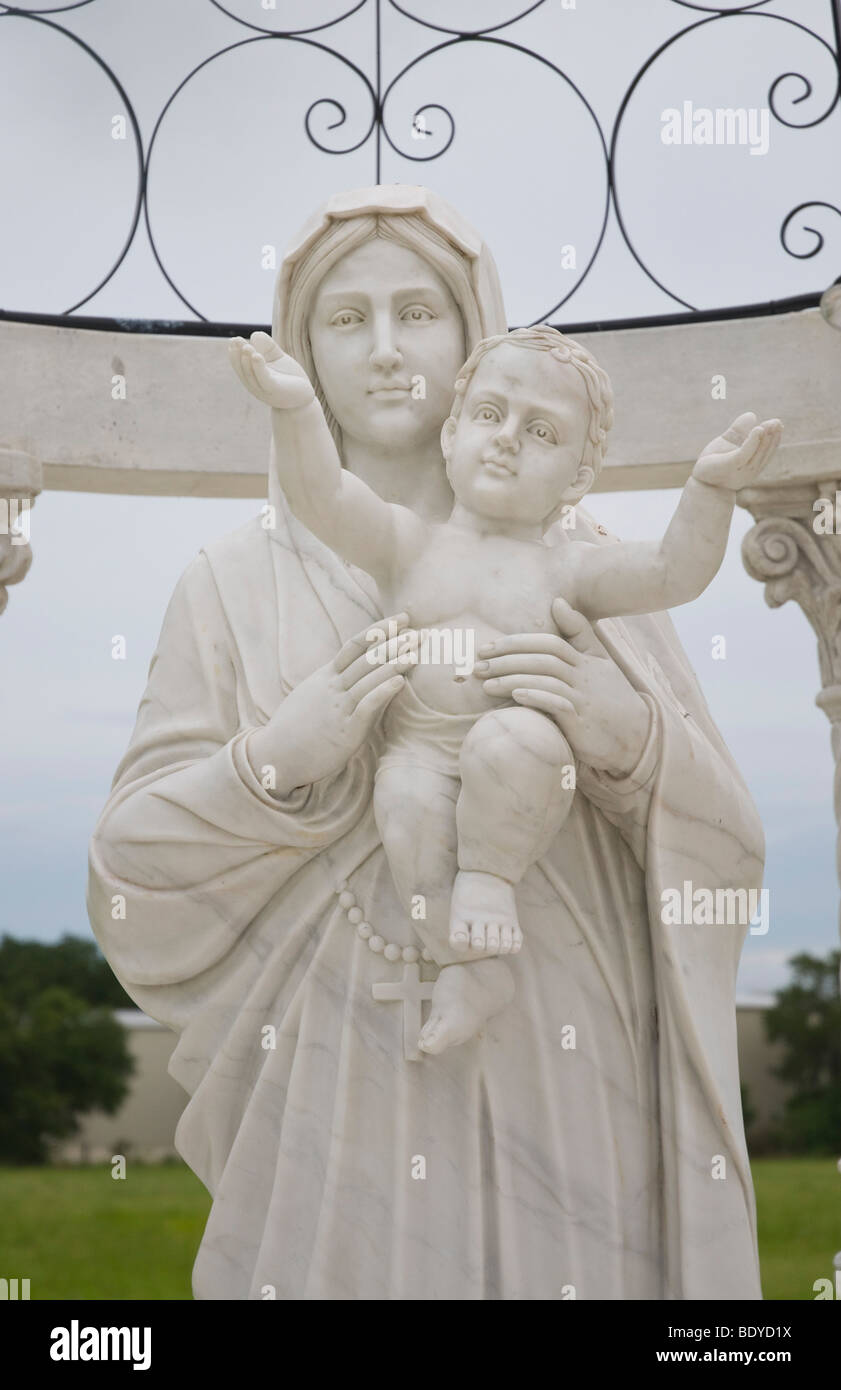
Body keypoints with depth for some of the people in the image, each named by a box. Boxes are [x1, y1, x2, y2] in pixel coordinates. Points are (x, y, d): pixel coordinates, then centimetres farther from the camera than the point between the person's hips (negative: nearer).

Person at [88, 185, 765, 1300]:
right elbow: (133, 878, -1)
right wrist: (275, 764, -17)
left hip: (556, 1085, 1)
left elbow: (725, 845, 2)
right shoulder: (236, 583, 3)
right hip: (338, 1097, 0)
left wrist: (626, 735, -18)